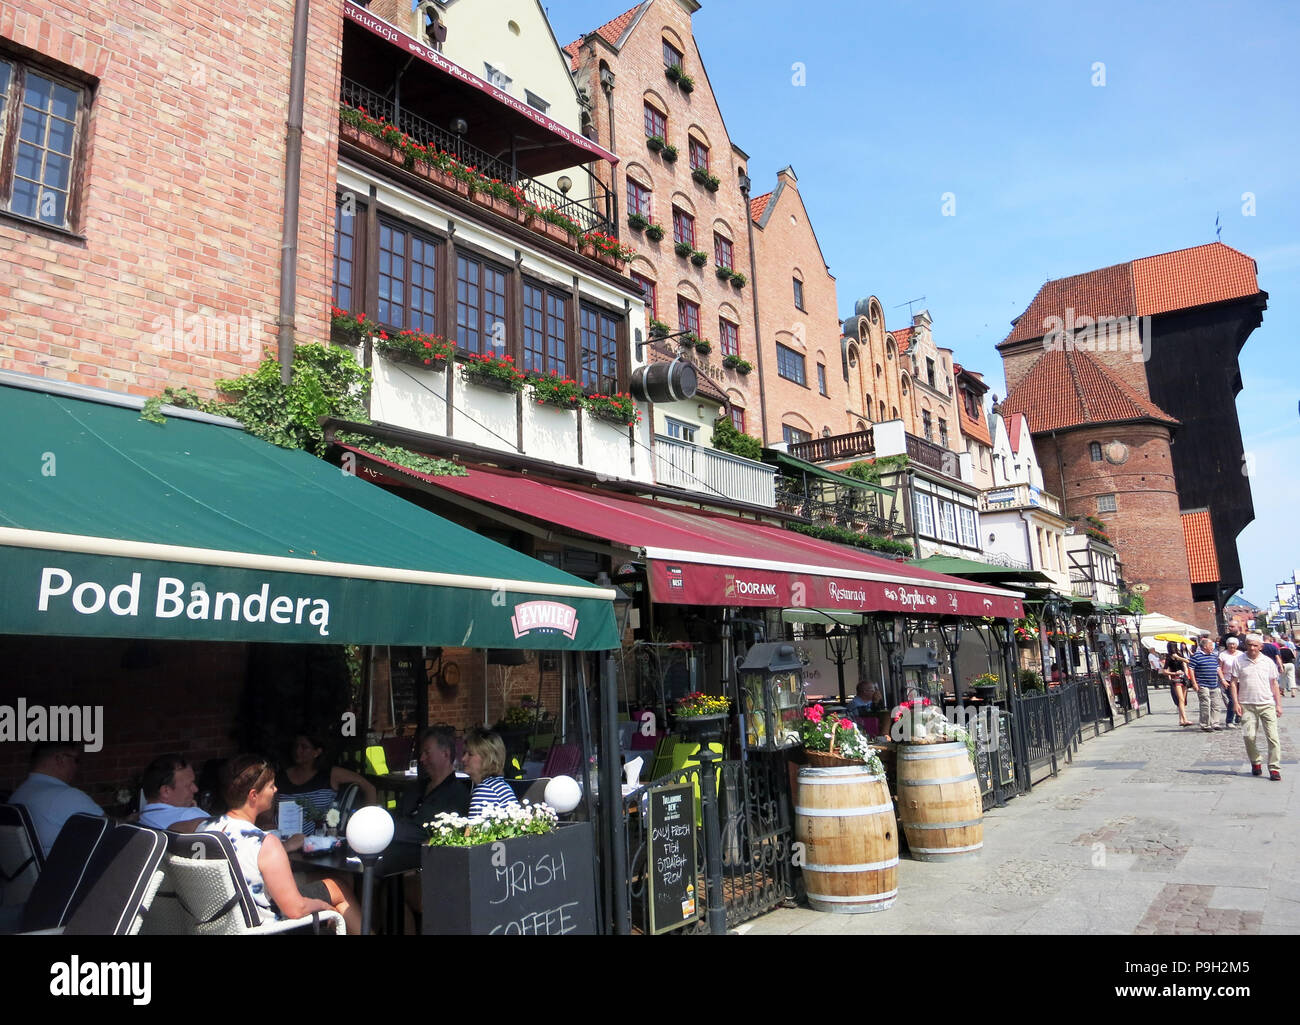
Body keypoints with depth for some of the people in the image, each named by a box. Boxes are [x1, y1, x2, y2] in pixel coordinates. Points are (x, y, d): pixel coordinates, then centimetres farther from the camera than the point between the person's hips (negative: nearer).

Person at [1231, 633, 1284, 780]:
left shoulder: (1268, 662, 5)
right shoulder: (1239, 662, 2)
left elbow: (1274, 684, 10)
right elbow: (1234, 683, 4)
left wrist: (1278, 704, 6)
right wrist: (1236, 703, -4)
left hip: (1267, 704, 1)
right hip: (1247, 705, -1)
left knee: (1272, 737, -3)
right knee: (1249, 736, -4)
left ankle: (1274, 768, 3)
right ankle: (1255, 763, 17)